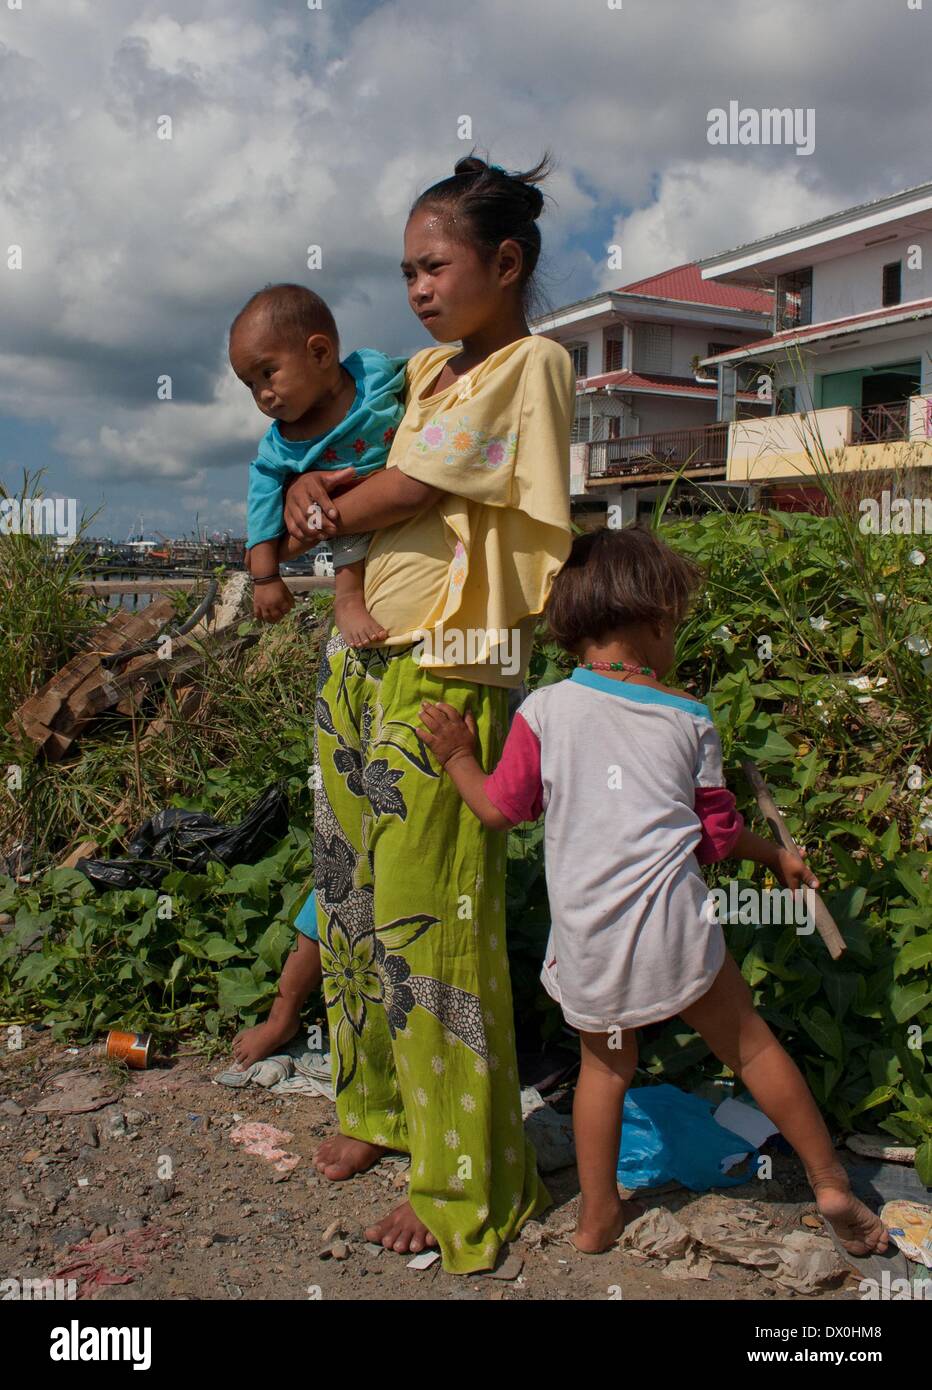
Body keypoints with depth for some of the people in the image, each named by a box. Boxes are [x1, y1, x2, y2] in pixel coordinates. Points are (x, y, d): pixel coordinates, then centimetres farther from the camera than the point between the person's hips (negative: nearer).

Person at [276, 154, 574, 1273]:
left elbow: (413, 489, -11)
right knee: (354, 895, 16)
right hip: (360, 655, 8)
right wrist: (303, 488, 4)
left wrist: (320, 521, 6)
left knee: (431, 918, -2)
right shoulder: (428, 368, 17)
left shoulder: (533, 364, -6)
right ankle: (379, 1105, 37)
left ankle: (464, 1182, 17)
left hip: (442, 675, -8)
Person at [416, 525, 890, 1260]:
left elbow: (500, 809, 2)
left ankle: (598, 1215, 31)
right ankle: (832, 1183, 29)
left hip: (586, 939, 1)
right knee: (750, 1042, 18)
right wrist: (775, 854, 29)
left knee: (606, 1064, 22)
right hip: (671, 923, 0)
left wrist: (458, 759, 18)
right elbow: (718, 832, 10)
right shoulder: (690, 717, 2)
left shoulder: (543, 710, -1)